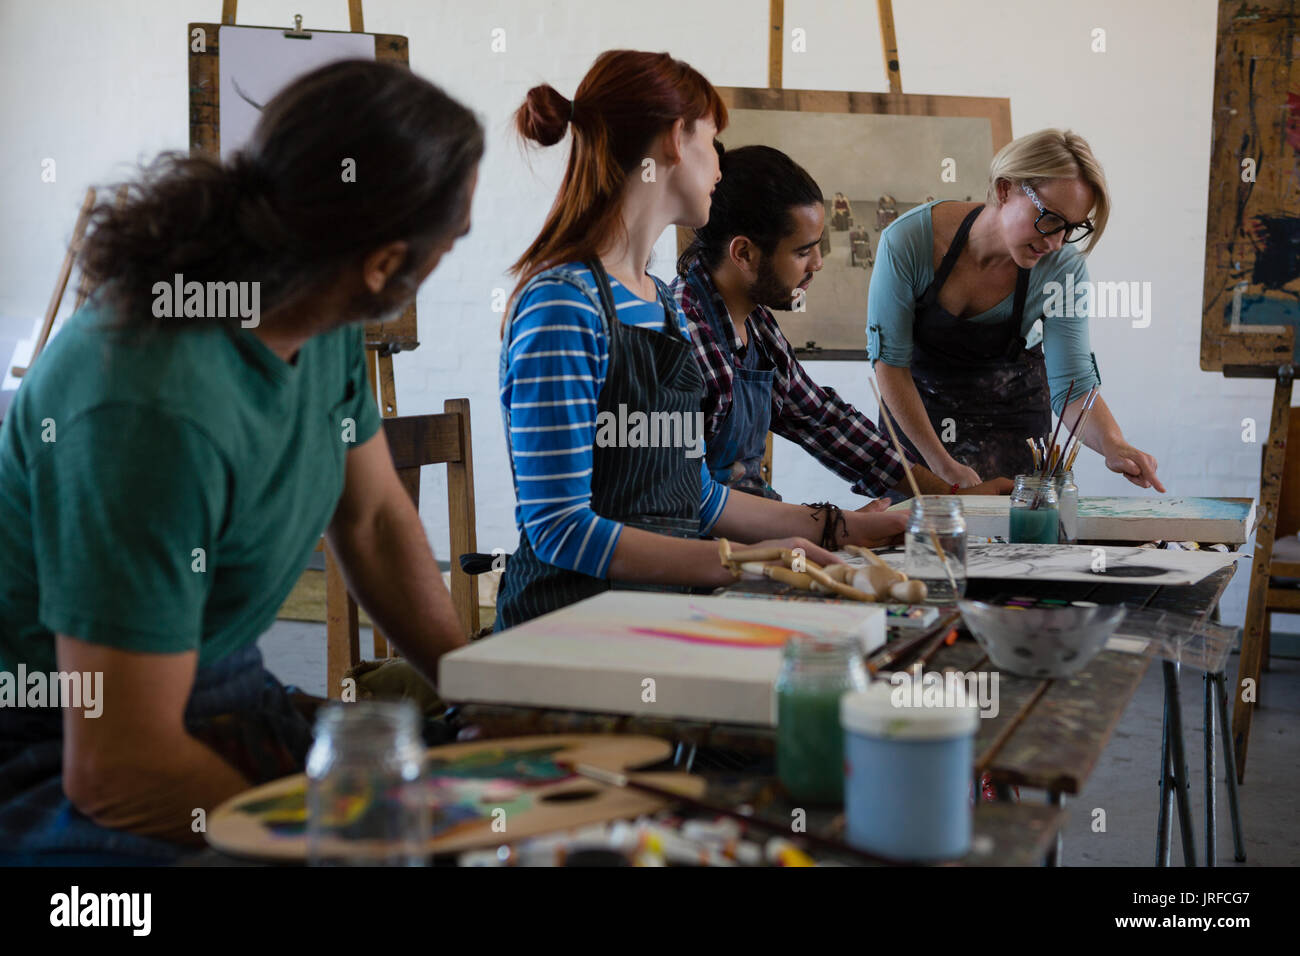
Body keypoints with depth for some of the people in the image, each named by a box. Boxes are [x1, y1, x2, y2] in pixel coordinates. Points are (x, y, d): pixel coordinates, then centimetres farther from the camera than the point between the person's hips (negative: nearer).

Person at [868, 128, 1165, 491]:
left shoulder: (1063, 267, -24)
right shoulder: (907, 241, -30)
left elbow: (1073, 384, -21)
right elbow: (889, 361, -21)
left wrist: (1113, 444, -43)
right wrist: (942, 464, -24)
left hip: (1012, 406, 1)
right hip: (919, 402, -1)